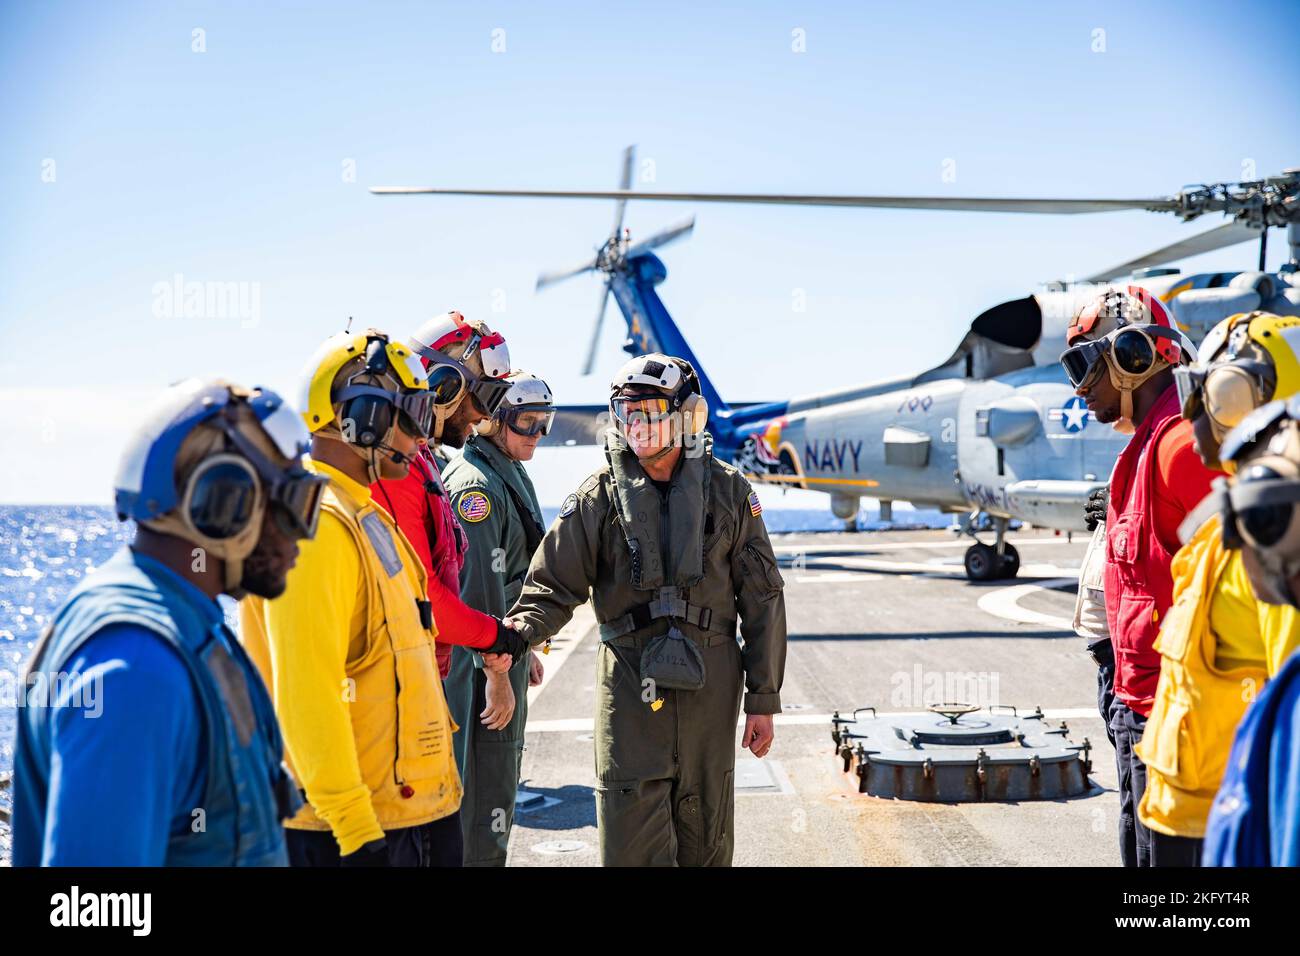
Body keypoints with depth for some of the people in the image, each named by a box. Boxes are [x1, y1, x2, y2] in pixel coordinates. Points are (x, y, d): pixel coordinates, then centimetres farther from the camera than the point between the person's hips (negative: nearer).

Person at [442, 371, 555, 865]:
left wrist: (524, 648, 23)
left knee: (502, 774, 19)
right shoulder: (477, 482, -18)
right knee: (486, 790, -5)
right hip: (478, 659, -10)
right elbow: (479, 585, -24)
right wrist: (497, 673, -25)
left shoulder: (511, 473, 13)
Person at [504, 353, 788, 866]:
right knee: (633, 842, -4)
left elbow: (761, 599, 6)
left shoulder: (727, 491, 3)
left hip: (711, 684, 1)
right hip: (630, 683, -1)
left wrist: (763, 700, 4)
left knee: (706, 841, 10)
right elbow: (554, 586, -1)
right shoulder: (600, 496, 1)